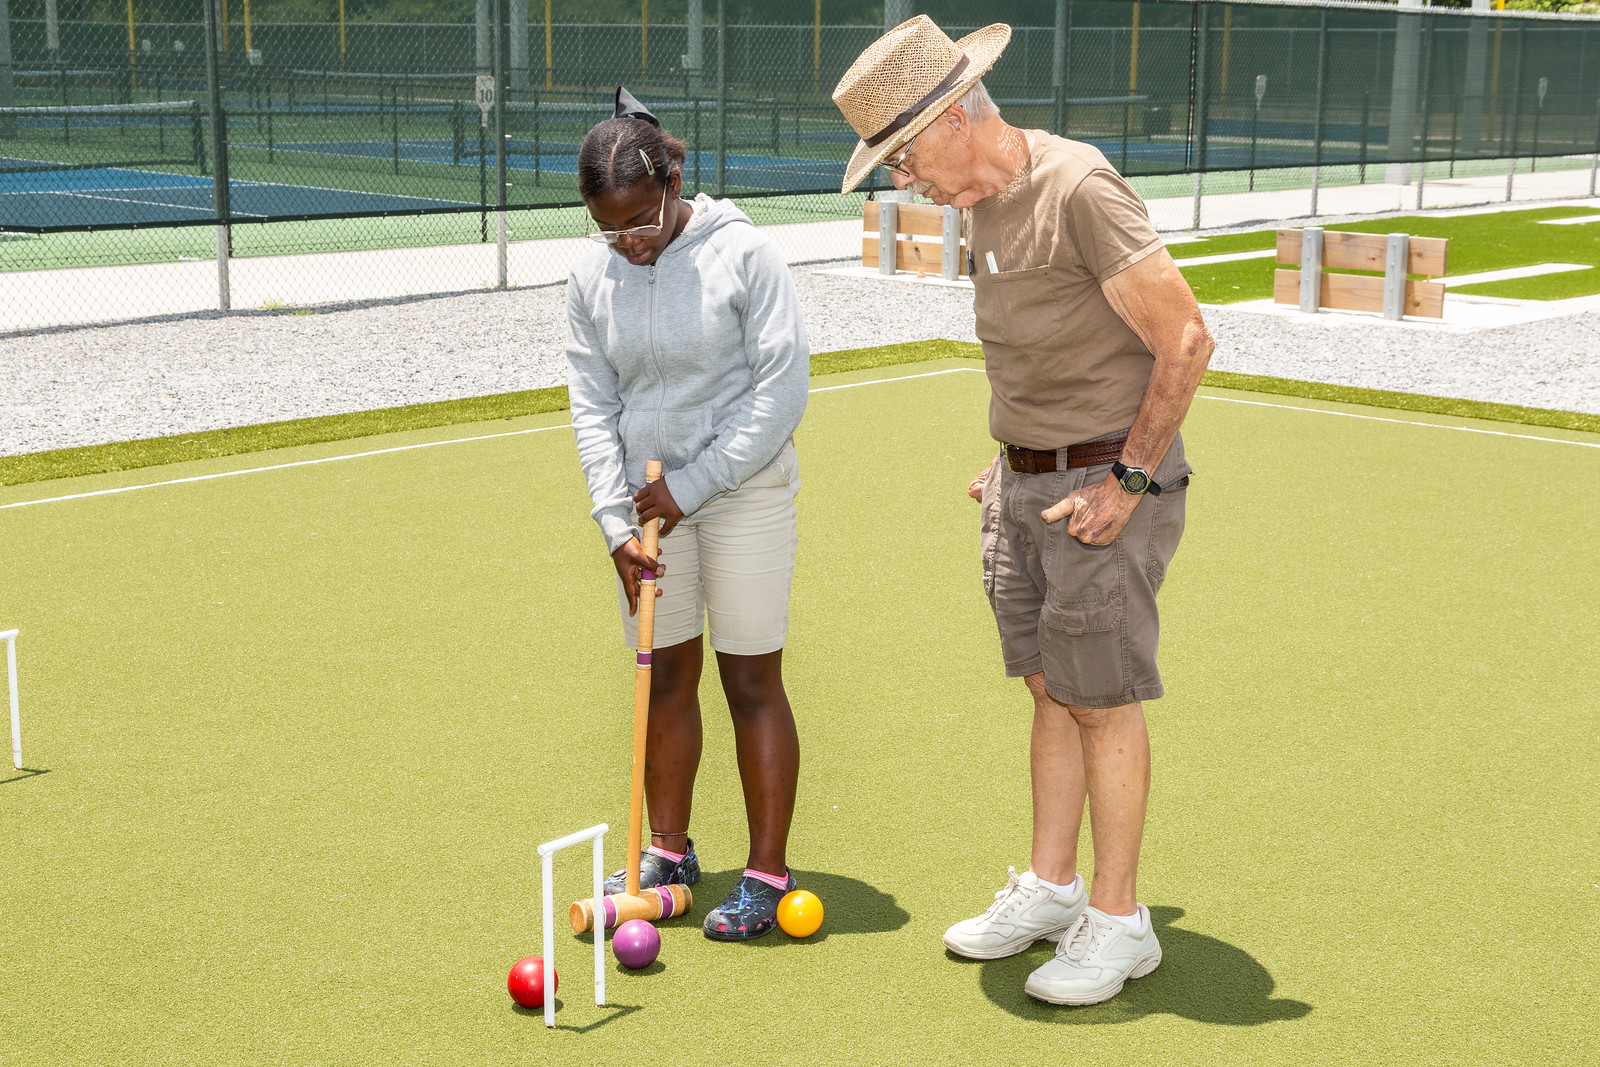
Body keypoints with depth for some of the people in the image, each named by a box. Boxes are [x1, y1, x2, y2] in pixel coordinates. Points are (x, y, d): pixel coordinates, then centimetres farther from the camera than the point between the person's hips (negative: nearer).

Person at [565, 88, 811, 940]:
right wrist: (616, 521, -8)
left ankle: (767, 872, 8)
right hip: (647, 498, 4)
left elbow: (782, 386, -13)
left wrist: (694, 485, -15)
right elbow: (593, 404, 2)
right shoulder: (591, 276, 0)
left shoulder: (742, 253, -12)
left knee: (752, 681, -1)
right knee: (664, 677, 12)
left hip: (743, 491, -4)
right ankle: (668, 851, 27)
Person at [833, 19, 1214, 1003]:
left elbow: (1186, 340, -20)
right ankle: (1050, 887, 26)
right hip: (1027, 481, 8)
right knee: (1050, 689, 14)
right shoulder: (983, 201, 9)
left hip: (1107, 486, -8)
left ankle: (1118, 922, 11)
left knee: (1104, 701, -1)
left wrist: (1130, 481, -17)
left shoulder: (1080, 188, -20)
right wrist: (1014, 457, 16)